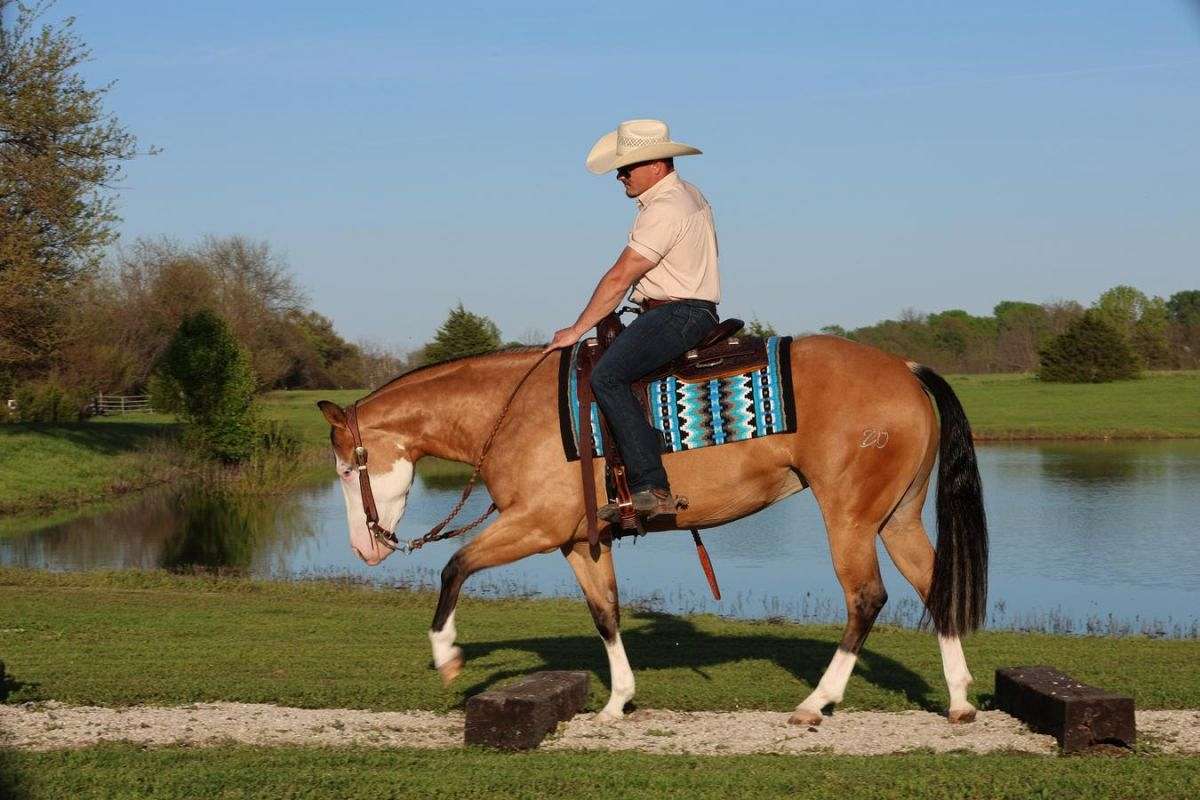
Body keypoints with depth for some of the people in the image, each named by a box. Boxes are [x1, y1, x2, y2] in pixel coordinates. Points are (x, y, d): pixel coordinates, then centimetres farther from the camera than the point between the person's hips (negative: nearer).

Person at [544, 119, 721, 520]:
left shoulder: (664, 211, -16)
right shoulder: (687, 195, 18)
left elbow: (620, 278, -16)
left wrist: (577, 330, -10)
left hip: (678, 315, -11)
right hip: (687, 311, 11)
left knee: (607, 375, -25)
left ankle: (652, 489, -32)